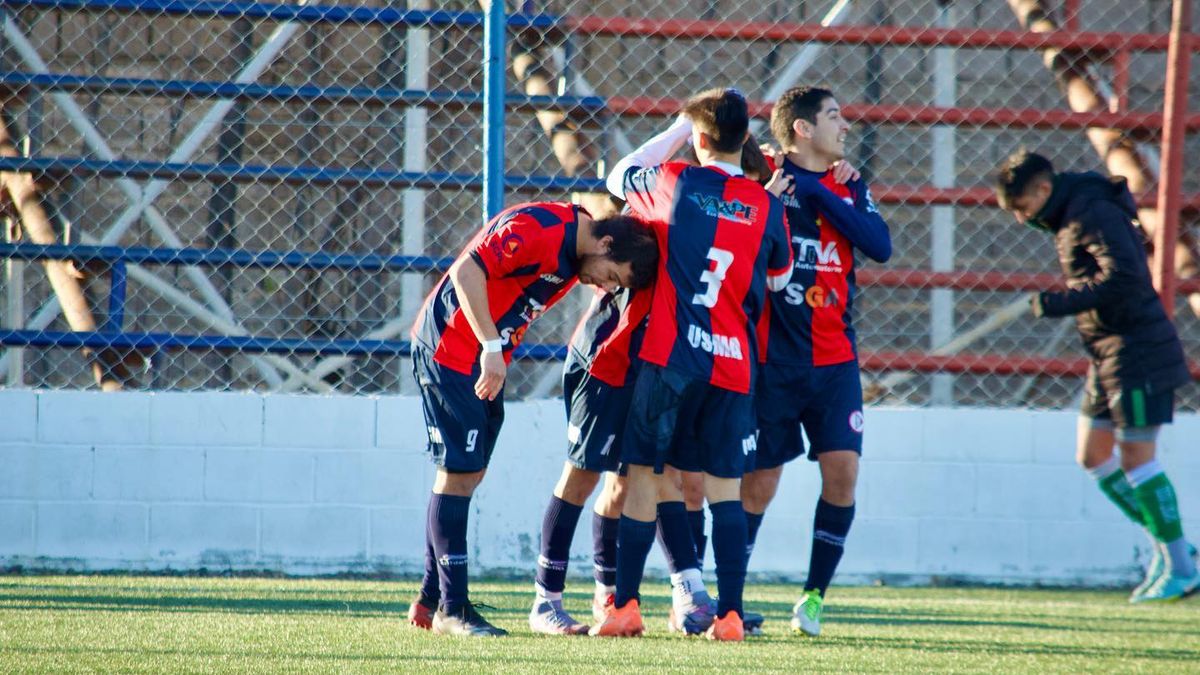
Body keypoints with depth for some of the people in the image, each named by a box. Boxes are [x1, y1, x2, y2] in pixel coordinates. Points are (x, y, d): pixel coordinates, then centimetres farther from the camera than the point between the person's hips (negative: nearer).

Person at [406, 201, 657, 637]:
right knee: (459, 471, -9)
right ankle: (451, 609, -6)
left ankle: (430, 602, 16)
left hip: (487, 361, 9)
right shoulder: (537, 228, -21)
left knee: (468, 473, 10)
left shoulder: (575, 257, 8)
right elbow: (466, 271, -27)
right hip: (449, 349, -9)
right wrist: (491, 348, -31)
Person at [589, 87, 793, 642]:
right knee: (725, 487, 4)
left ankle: (625, 606, 2)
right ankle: (730, 613, -2)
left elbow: (620, 175, 17)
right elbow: (780, 279, 18)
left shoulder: (679, 183, -3)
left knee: (644, 475, 4)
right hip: (734, 364, 2)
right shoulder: (768, 206, 4)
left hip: (670, 357, -2)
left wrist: (677, 130, 23)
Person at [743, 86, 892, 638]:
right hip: (773, 358, -4)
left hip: (834, 359, 4)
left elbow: (880, 245, -6)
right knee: (759, 482, 0)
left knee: (842, 470, -8)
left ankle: (814, 595, 4)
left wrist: (819, 191, -11)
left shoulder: (848, 186, 10)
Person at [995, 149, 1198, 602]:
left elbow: (1124, 279, -28)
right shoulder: (1069, 218, 13)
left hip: (1136, 353, -10)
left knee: (1135, 457, -6)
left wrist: (1058, 304, -25)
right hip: (1107, 354, 10)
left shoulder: (1094, 215, -17)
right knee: (1092, 456, 10)